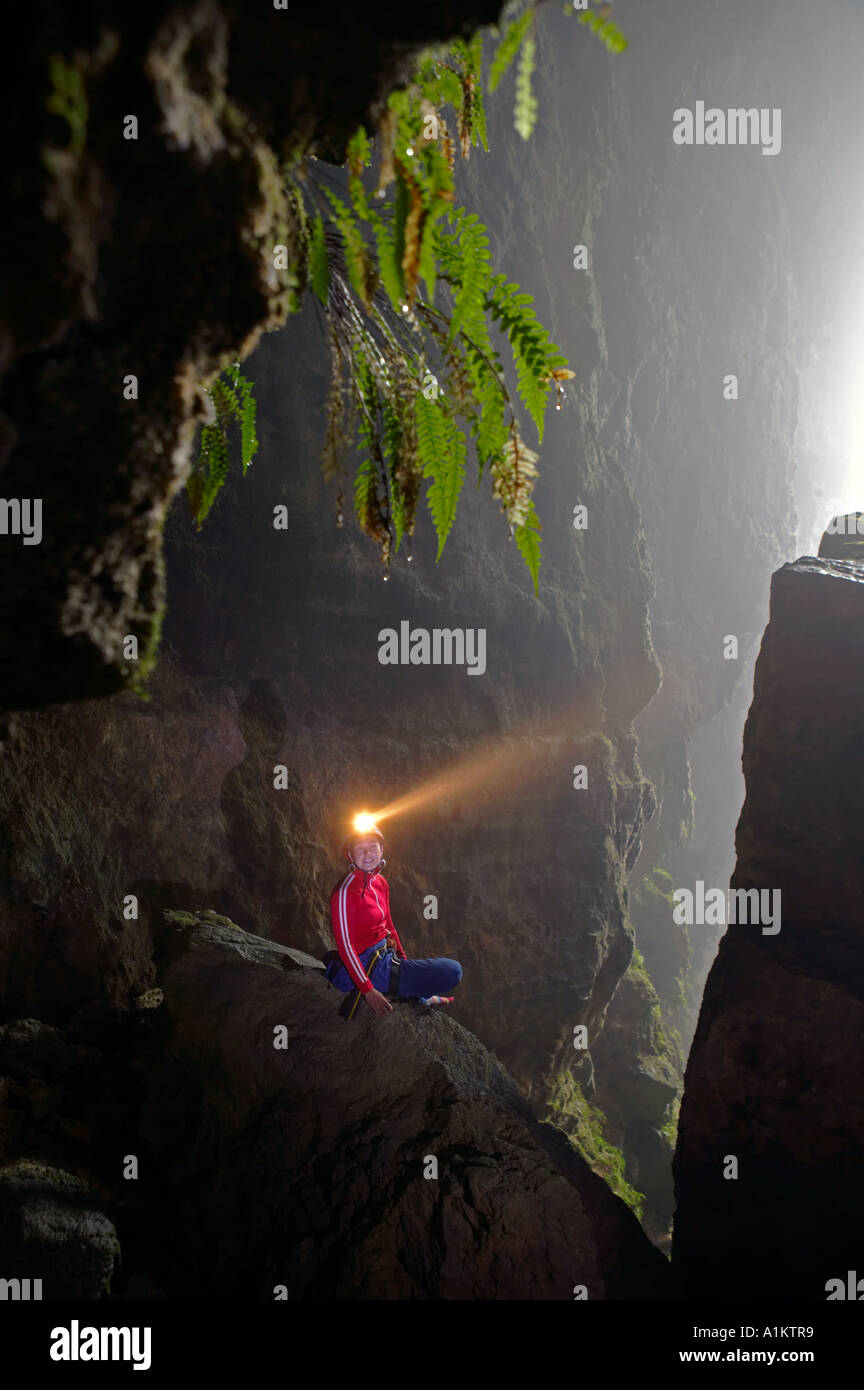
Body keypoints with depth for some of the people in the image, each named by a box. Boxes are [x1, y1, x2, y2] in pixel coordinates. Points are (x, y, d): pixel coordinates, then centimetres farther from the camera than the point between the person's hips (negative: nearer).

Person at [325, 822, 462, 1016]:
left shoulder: (380, 883, 7)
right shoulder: (346, 891, -19)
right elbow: (344, 944, -22)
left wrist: (404, 961, 16)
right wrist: (368, 991, -26)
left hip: (385, 958, 9)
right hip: (368, 967, -9)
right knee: (452, 972, -12)